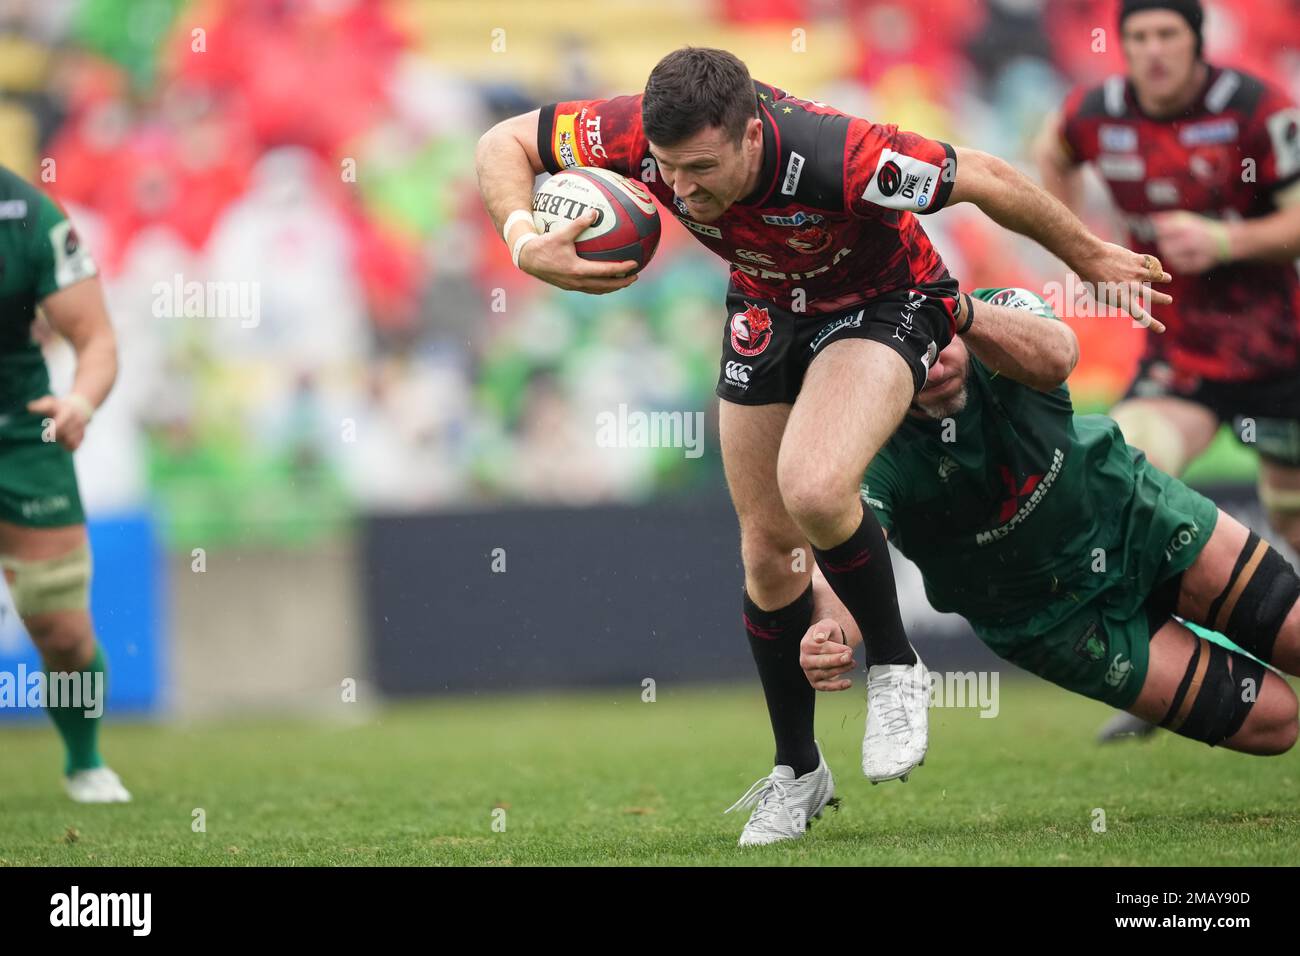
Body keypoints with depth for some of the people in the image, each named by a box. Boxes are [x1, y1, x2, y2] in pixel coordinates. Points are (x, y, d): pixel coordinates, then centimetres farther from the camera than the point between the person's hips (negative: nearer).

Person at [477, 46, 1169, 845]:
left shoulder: (833, 157, -41)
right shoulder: (648, 136, -29)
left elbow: (985, 180, -26)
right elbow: (504, 143, -14)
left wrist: (1094, 260, -12)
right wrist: (526, 241, -35)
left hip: (883, 302, -5)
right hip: (768, 308, 5)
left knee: (813, 489, -31)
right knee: (769, 551, 7)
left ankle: (894, 667, -4)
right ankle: (799, 772, 27)